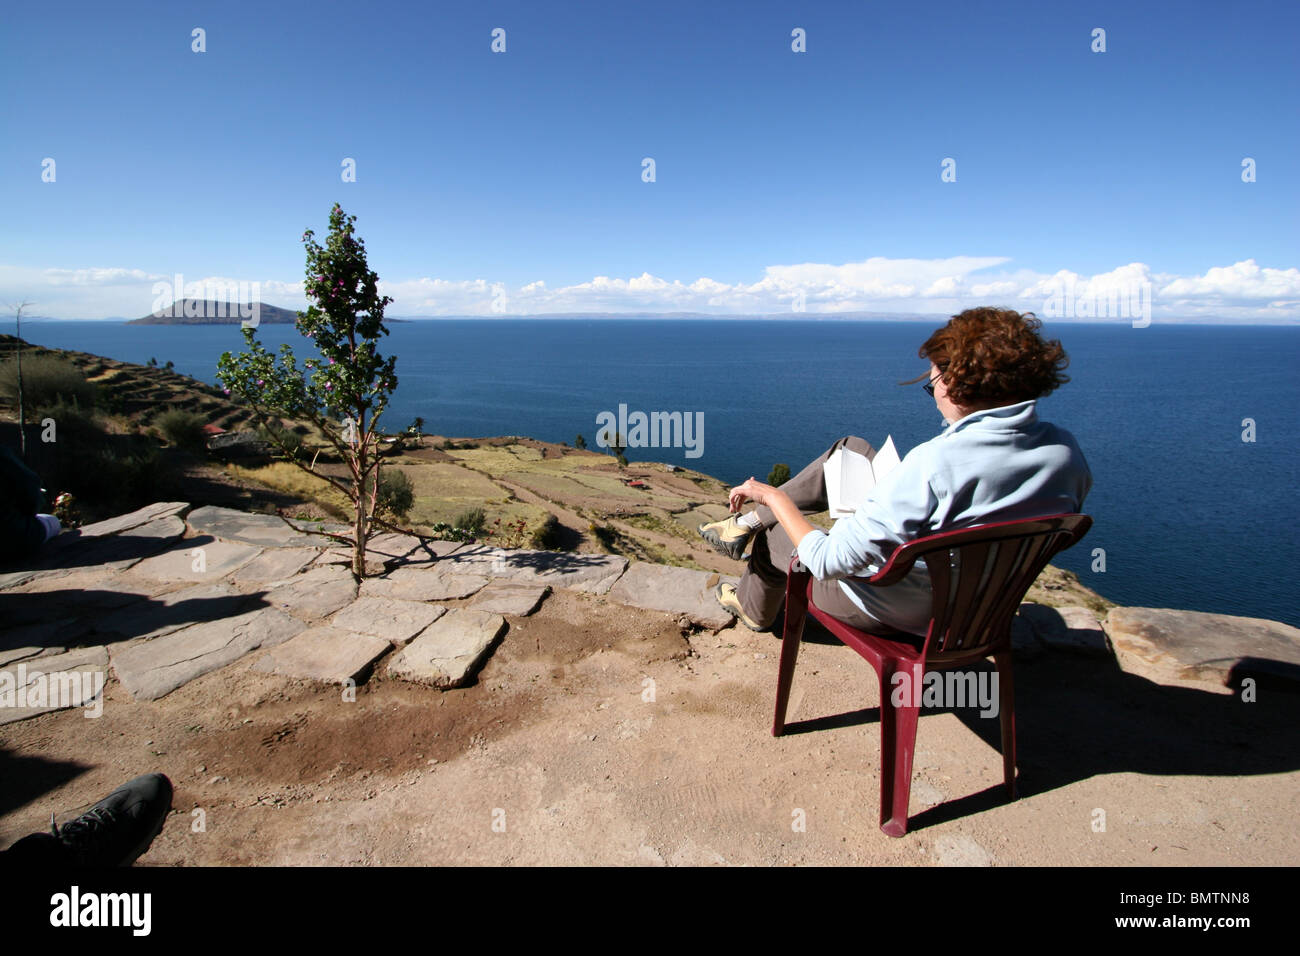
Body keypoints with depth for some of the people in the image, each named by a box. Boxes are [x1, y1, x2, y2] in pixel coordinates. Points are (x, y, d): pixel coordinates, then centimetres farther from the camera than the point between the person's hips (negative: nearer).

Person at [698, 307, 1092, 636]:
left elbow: (827, 562, -34)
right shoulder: (1066, 452, -16)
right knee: (849, 448, 10)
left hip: (894, 612, -7)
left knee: (772, 536, 21)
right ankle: (750, 521, 25)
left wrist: (772, 495, -17)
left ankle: (752, 607, 54)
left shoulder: (937, 463, -38)